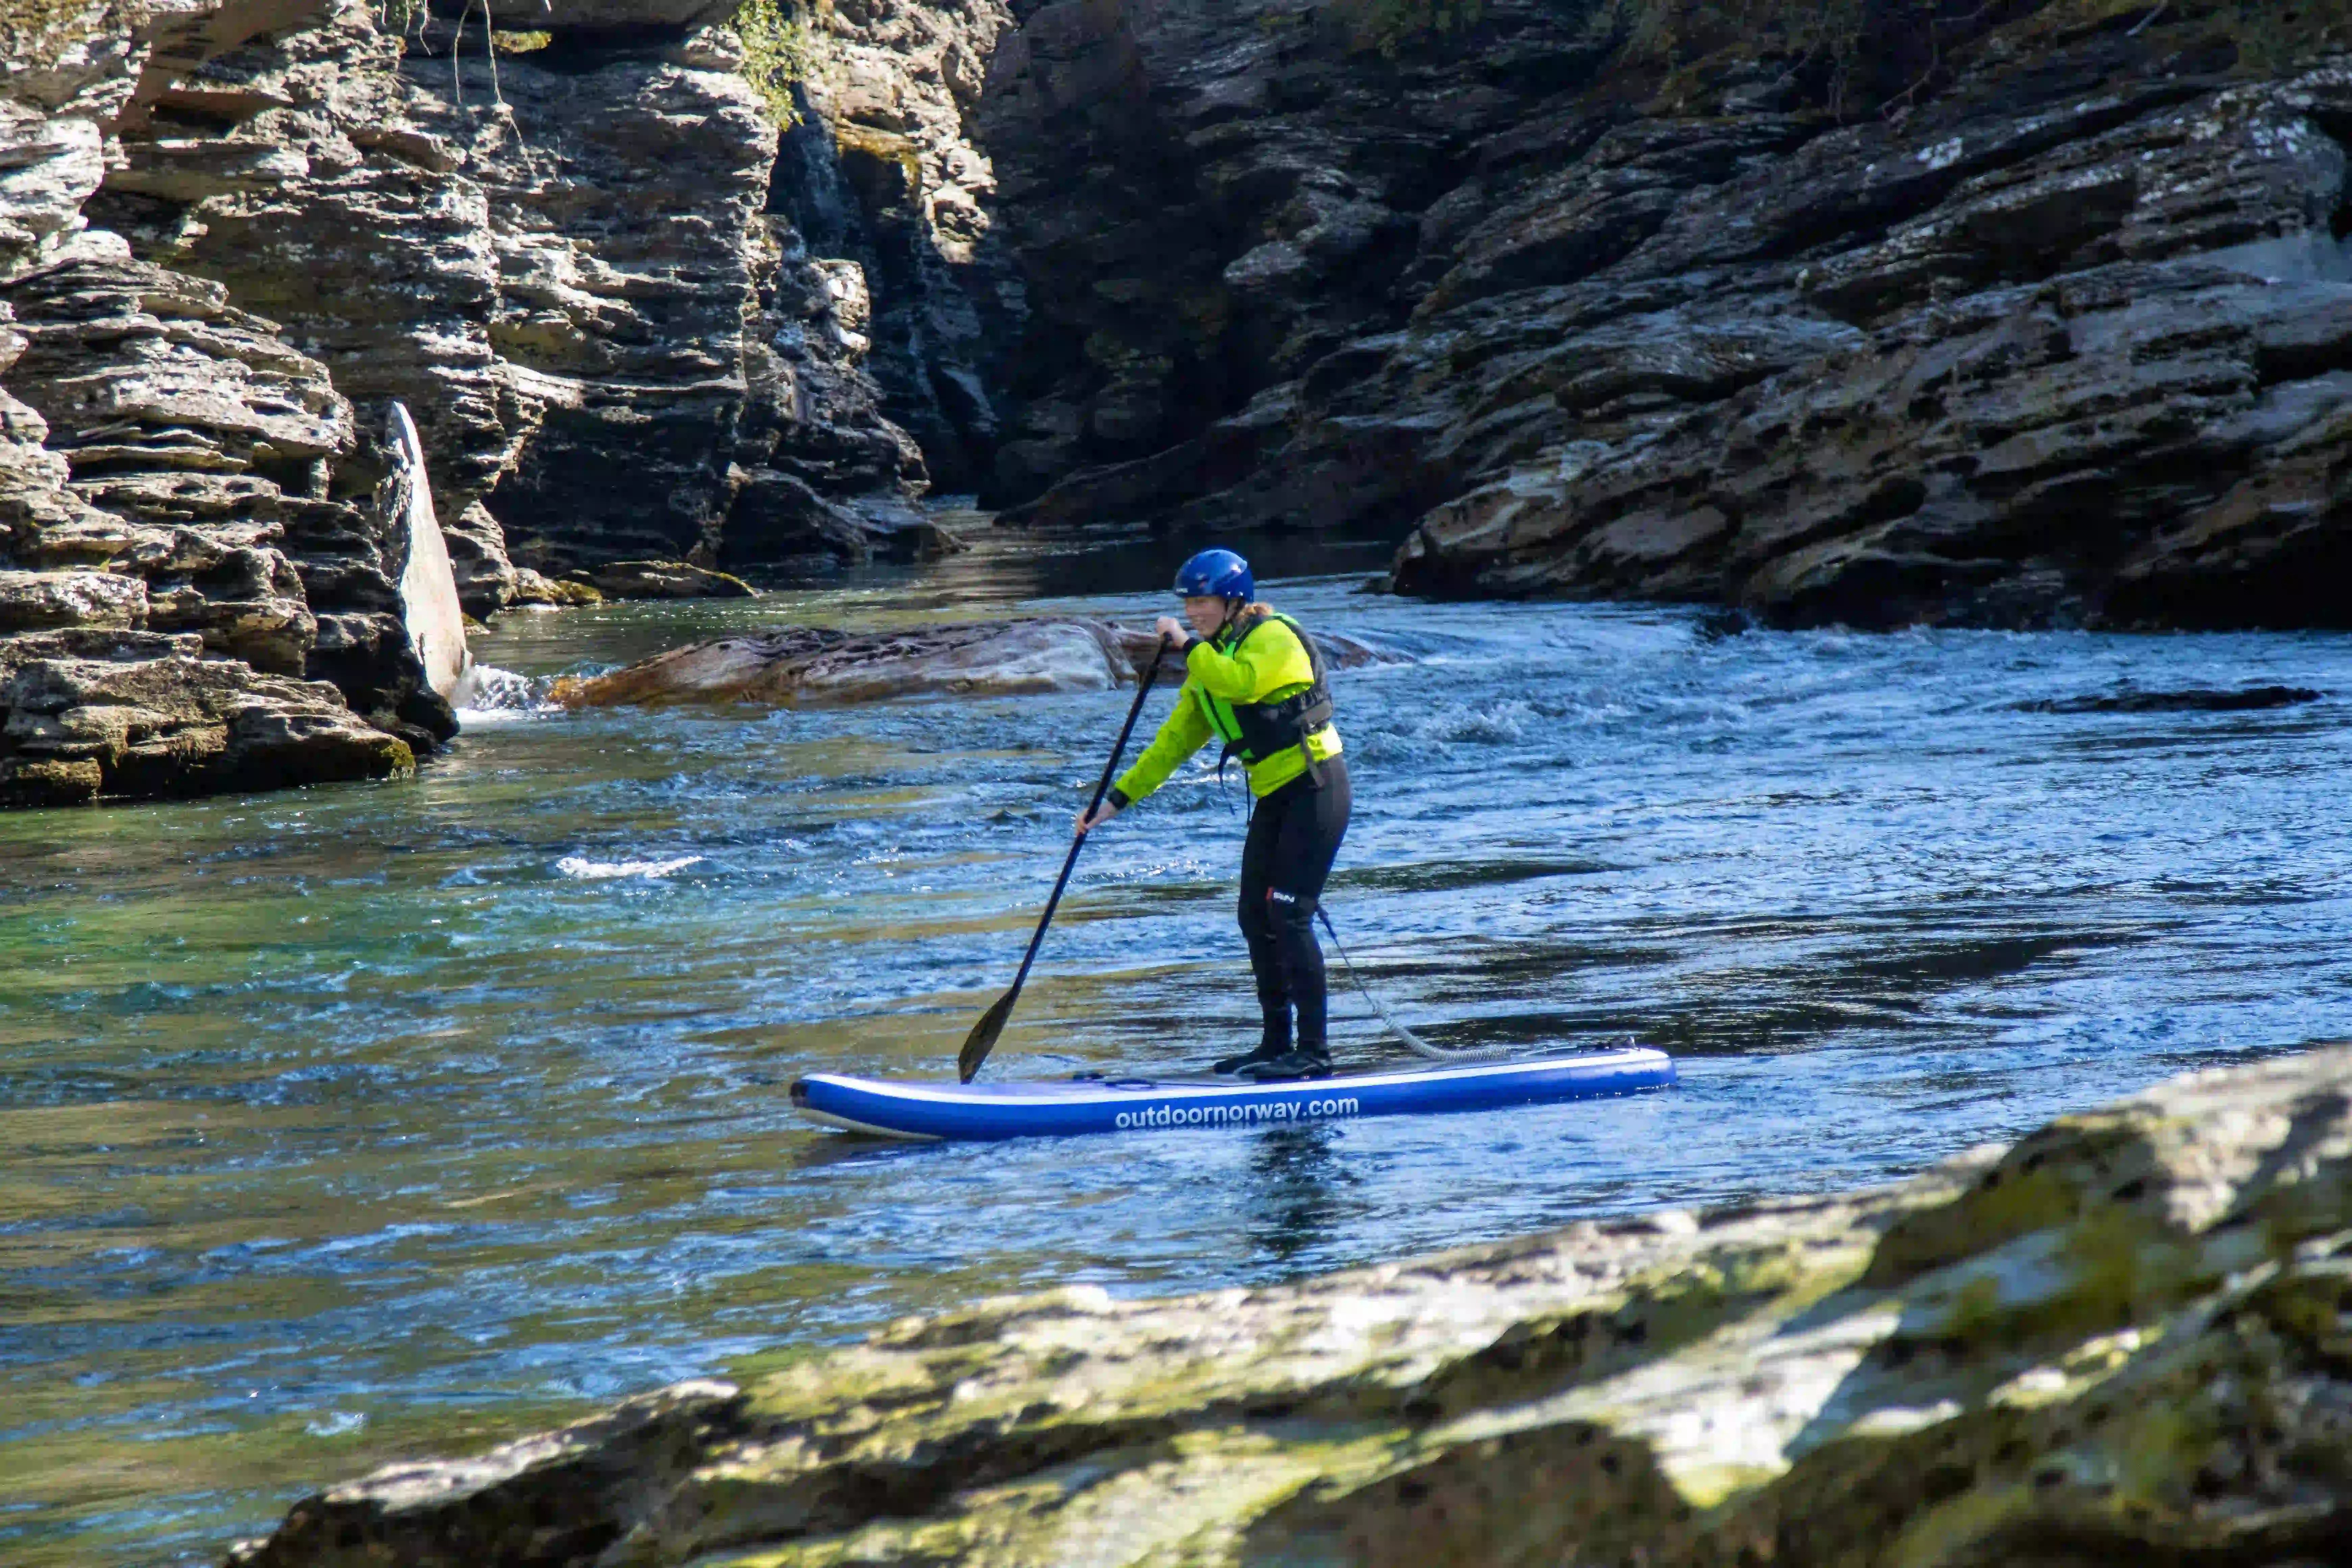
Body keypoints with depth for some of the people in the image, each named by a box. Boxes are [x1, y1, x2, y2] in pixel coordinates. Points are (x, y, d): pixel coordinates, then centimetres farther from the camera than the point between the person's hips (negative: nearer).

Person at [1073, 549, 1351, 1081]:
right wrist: (1118, 799, 9)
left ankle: (1315, 1051, -11)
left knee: (1288, 917, -13)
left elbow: (1238, 682, -34)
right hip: (1274, 797, 9)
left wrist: (1187, 643, -22)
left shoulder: (1273, 636, -13)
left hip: (1316, 788, -9)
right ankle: (1277, 1045, 17)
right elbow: (1176, 740, 15)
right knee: (1256, 919, 8)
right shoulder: (1209, 661, 13)